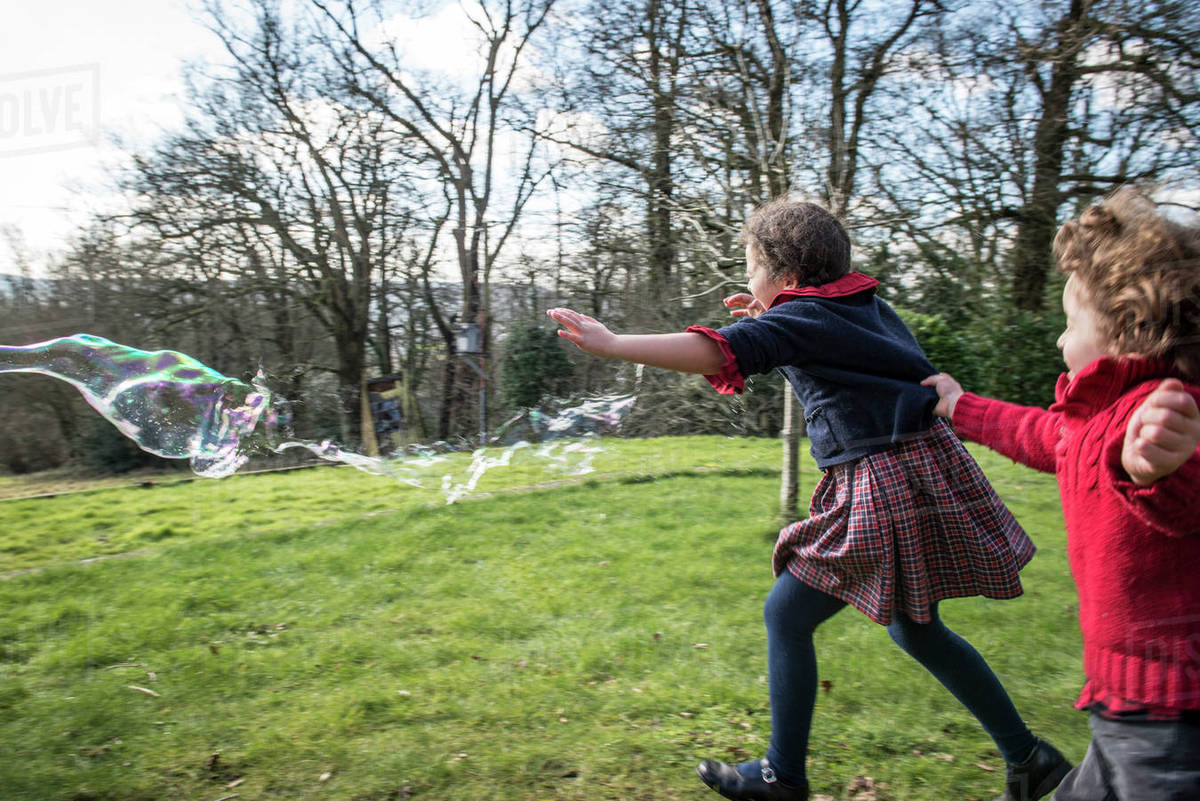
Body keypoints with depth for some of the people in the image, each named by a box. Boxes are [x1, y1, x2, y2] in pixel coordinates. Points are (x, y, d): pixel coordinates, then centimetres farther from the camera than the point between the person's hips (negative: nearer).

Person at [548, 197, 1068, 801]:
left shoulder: (799, 318, -12)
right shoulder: (862, 303, 14)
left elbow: (717, 352, -28)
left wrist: (612, 344, -30)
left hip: (884, 488, -9)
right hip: (919, 473, 9)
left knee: (786, 615, 5)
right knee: (915, 630, 24)